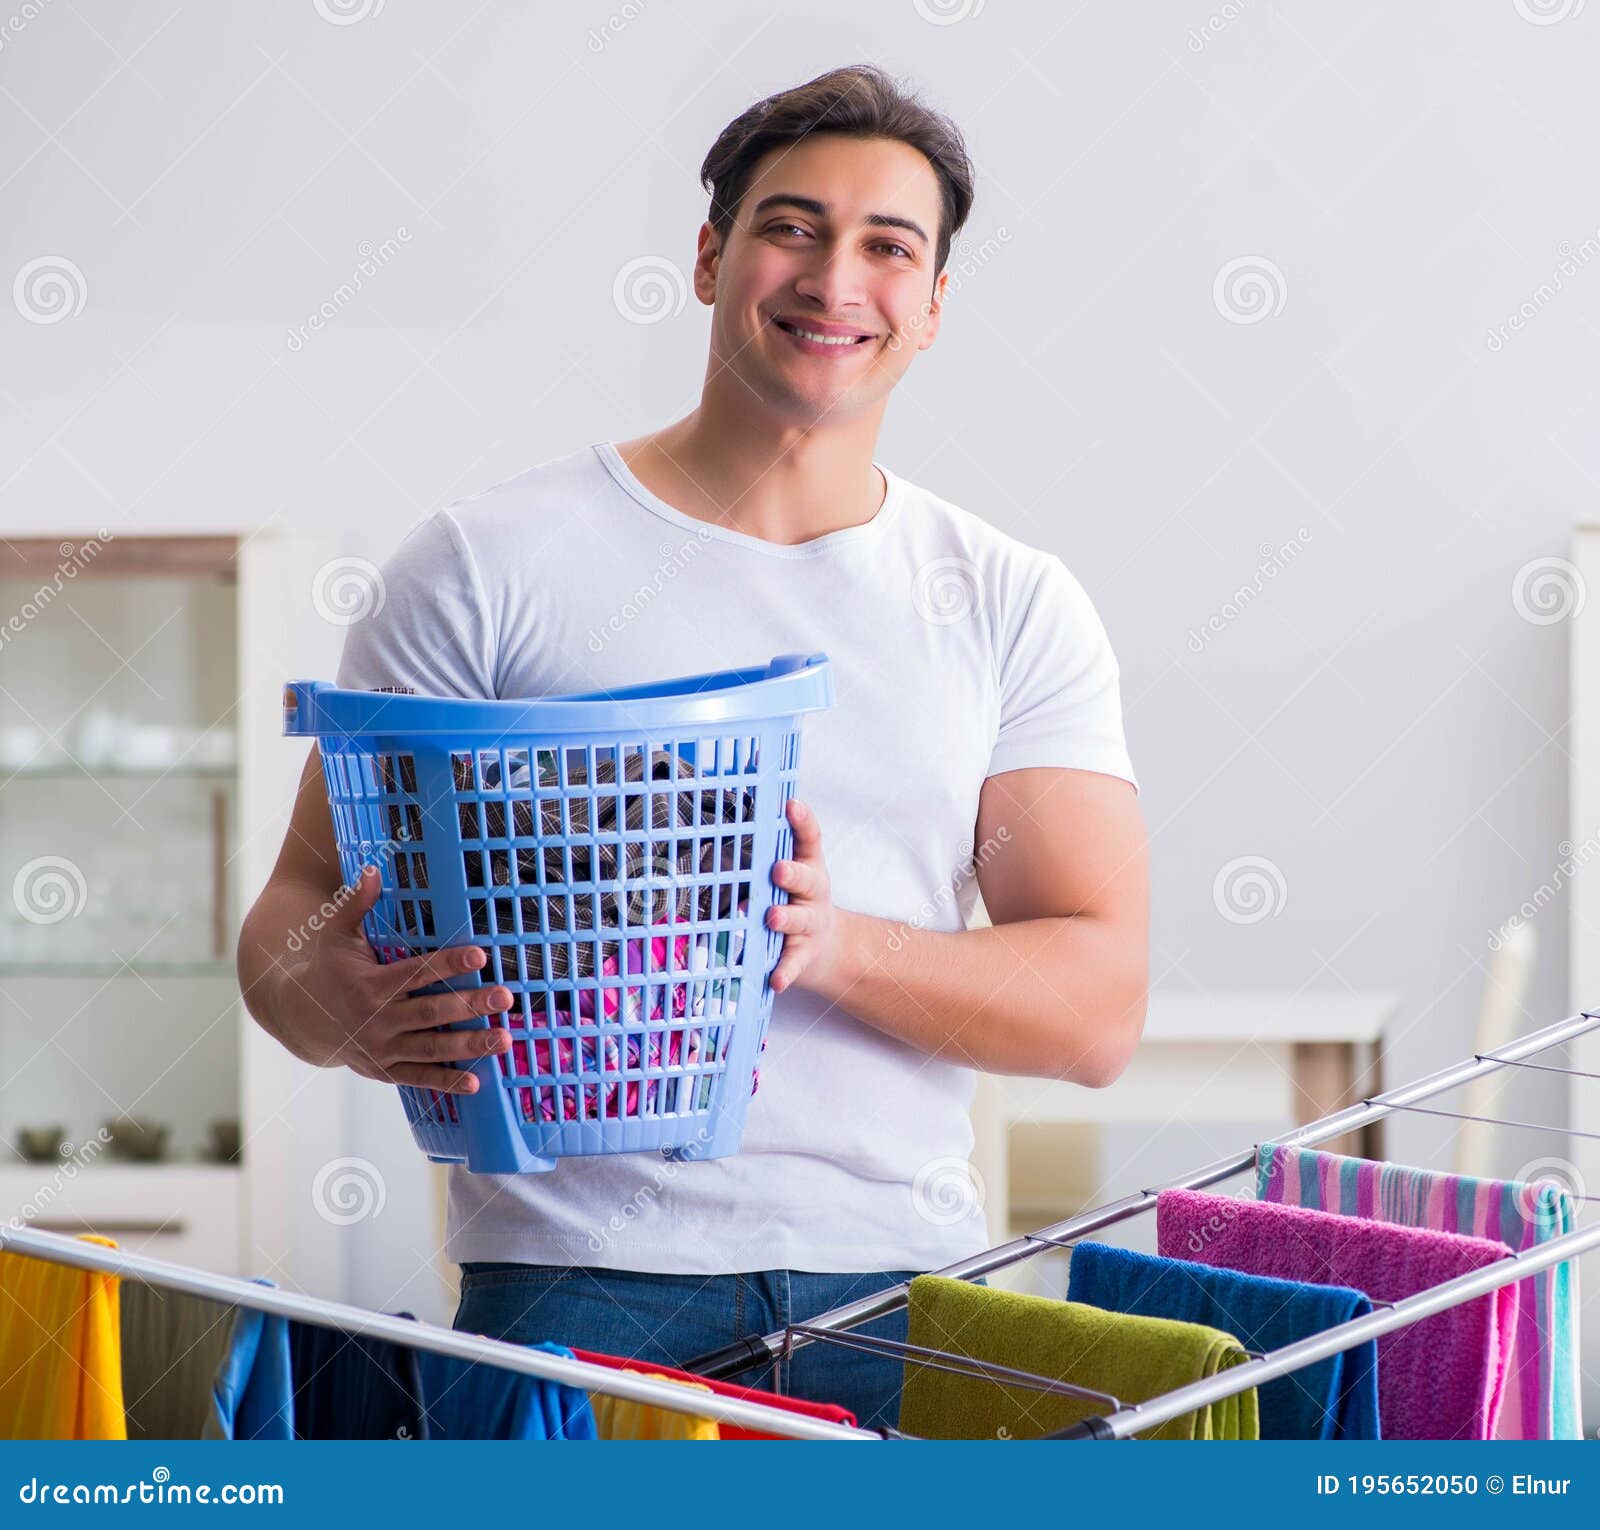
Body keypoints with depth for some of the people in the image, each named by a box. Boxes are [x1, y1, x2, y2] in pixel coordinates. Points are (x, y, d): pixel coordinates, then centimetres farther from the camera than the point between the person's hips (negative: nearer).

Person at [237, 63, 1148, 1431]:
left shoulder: (1014, 608, 8)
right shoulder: (494, 564, 2)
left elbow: (1098, 1008, 2)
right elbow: (302, 902, 2)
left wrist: (837, 946, -16)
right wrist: (336, 1006, -22)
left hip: (901, 1287, 2)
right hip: (581, 1281, -2)